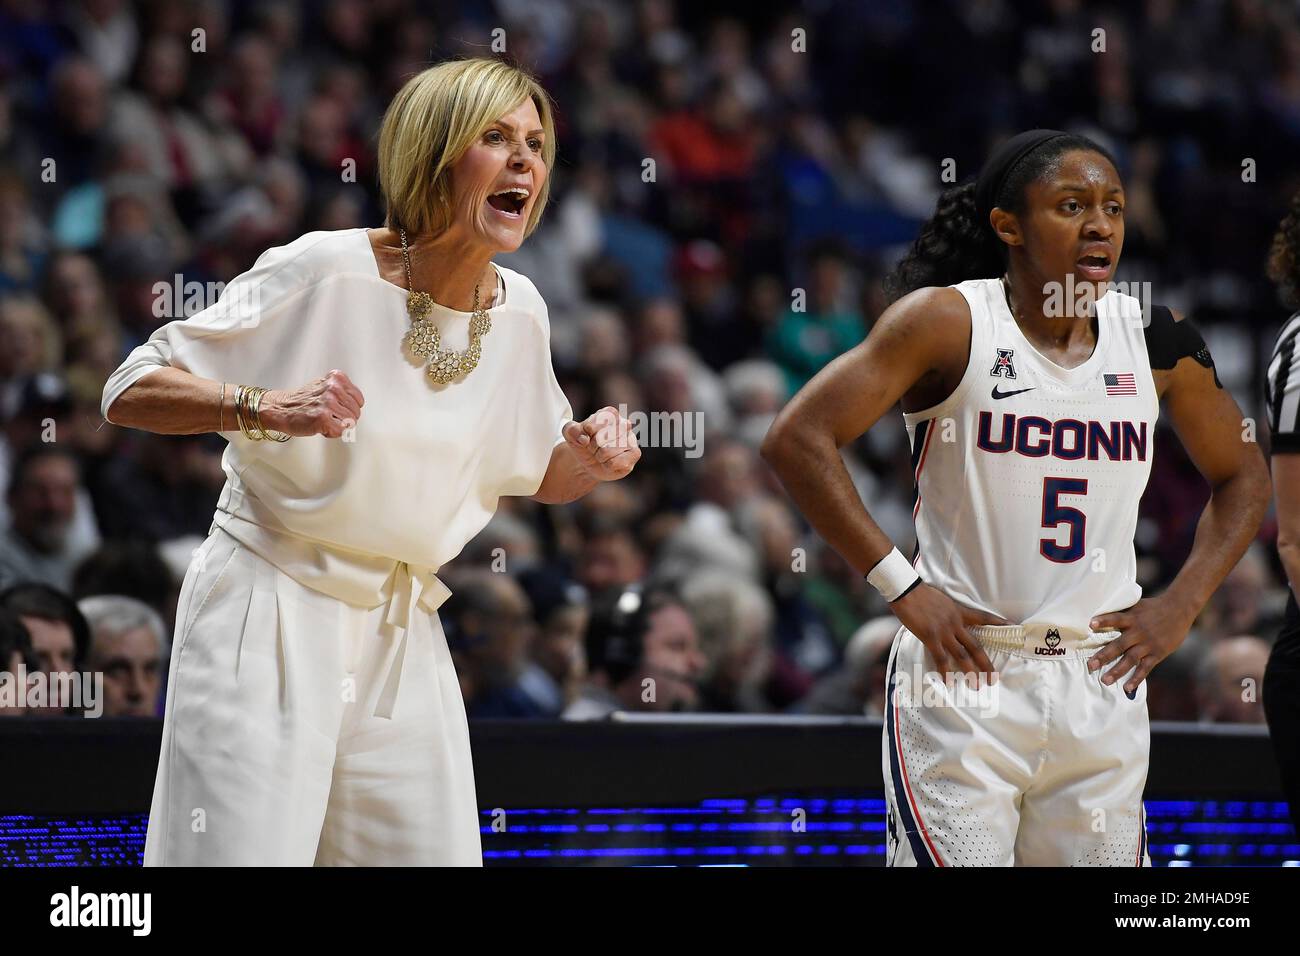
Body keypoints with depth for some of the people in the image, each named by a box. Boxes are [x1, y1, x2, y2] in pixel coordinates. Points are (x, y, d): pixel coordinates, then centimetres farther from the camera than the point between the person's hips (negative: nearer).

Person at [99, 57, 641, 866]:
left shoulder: (520, 311, 3)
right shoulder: (324, 271, -14)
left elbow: (540, 479, 20)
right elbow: (132, 392, -12)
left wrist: (588, 460, -3)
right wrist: (268, 407, -29)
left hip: (403, 639, 6)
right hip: (270, 621, -6)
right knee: (249, 854, -9)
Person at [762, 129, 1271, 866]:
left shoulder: (1157, 341, 5)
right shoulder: (949, 322, -7)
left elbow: (1243, 476, 19)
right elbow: (797, 439, -12)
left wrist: (1180, 608, 5)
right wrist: (903, 588, -13)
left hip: (1102, 686, 4)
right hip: (964, 673, -4)